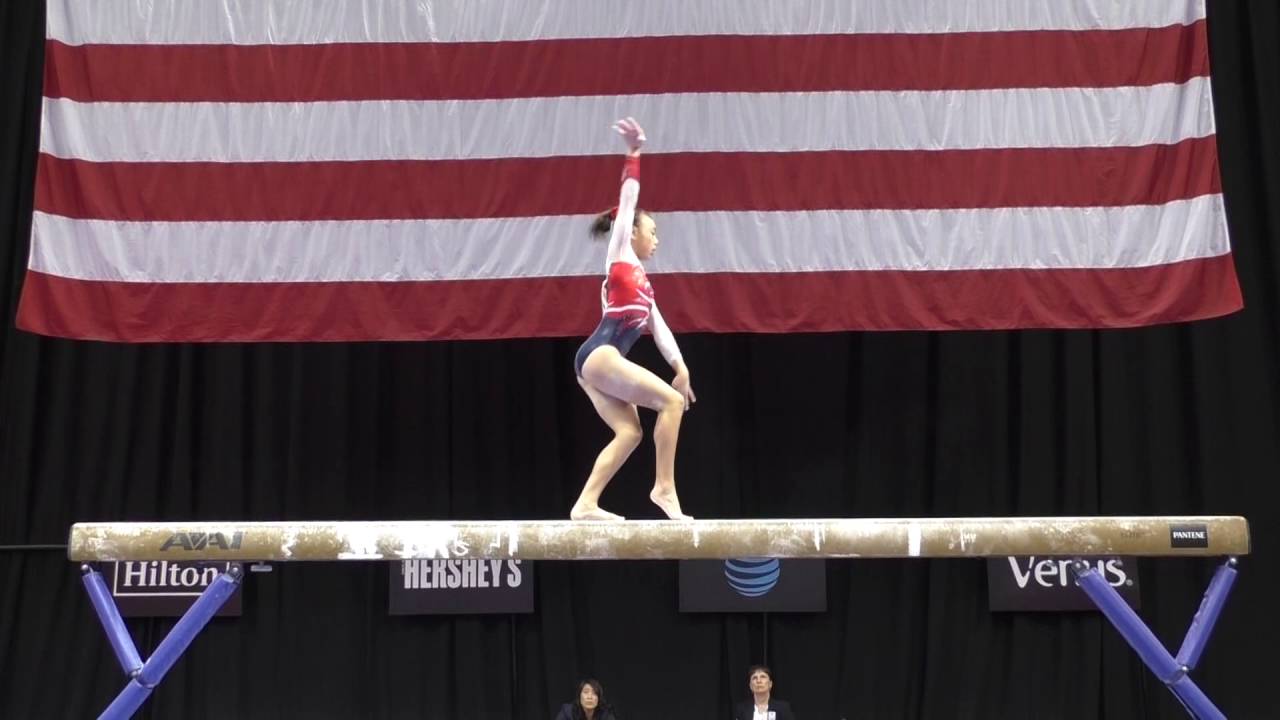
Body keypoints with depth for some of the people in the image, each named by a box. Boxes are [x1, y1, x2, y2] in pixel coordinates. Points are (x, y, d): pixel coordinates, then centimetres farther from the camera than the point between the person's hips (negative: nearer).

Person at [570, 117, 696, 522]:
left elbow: (659, 328, 22)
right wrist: (633, 155, -2)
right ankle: (664, 488, -14)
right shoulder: (620, 260, 4)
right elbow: (628, 202, 0)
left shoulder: (641, 281, 25)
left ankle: (586, 505, -3)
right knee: (671, 400, -12)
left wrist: (680, 366, 15)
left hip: (598, 364, 9)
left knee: (629, 431, 2)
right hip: (600, 355, -9)